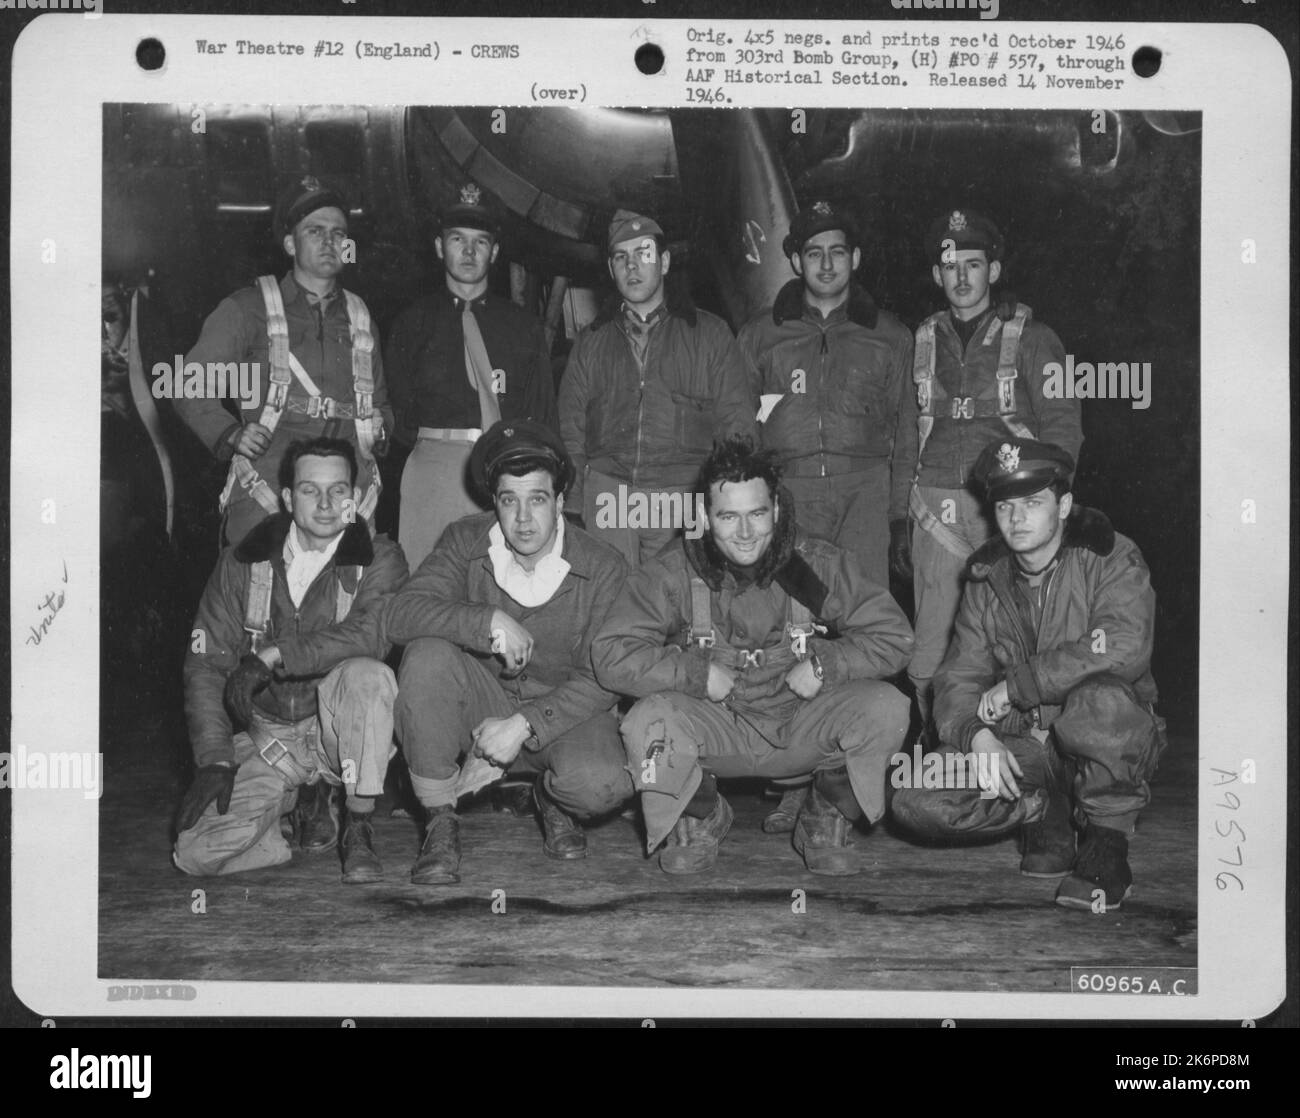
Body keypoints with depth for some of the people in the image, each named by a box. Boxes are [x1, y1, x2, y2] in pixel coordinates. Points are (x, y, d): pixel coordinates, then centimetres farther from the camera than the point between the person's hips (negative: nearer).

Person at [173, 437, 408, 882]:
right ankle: (309, 798, 13)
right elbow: (205, 664, 1)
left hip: (338, 726, -2)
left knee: (368, 675, -34)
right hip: (267, 736, 2)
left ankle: (360, 828, -14)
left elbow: (372, 633, -24)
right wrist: (215, 759, -10)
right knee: (196, 852, -16)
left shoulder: (377, 559, -4)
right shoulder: (242, 564, 2)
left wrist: (272, 656, -26)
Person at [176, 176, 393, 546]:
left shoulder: (360, 318, 21)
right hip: (266, 494, -3)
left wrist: (379, 432, 12)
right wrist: (231, 435, -10)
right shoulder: (248, 309, 8)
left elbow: (379, 401, 33)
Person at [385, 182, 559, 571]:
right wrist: (425, 443, -1)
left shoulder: (524, 327, 15)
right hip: (433, 463, 0)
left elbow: (543, 415, 11)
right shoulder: (412, 324, 14)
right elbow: (397, 407, 13)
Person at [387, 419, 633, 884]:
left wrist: (524, 725, -24)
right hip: (482, 700, 2)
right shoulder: (465, 542, -6)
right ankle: (440, 820, -15)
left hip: (562, 710, -1)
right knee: (426, 656, -30)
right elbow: (402, 615, -20)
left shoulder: (604, 568, -12)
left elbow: (600, 681, -14)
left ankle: (552, 798, 9)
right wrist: (491, 622, -32)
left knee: (602, 785, -33)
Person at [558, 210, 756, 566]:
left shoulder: (709, 334, 13)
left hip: (686, 496, -1)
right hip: (607, 493, 2)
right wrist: (572, 509, 2)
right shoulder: (592, 342, 18)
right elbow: (571, 433, 16)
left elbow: (736, 426, 8)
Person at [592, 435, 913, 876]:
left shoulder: (820, 565, -9)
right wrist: (697, 672, -23)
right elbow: (611, 654, -15)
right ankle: (701, 818, 5)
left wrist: (825, 664, -21)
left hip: (804, 729, 1)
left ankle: (826, 822, 5)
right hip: (716, 731, -1)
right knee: (648, 722, -32)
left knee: (885, 709, -26)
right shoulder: (674, 573, -11)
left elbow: (894, 636, -6)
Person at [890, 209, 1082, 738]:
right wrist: (898, 519, 12)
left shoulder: (1030, 339, 5)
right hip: (936, 510, 3)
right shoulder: (924, 342, 16)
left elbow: (1062, 428, 1)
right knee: (929, 663, -1)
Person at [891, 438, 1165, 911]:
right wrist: (977, 733, -22)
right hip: (1020, 751, 4)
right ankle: (1042, 814, 6)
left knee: (1100, 700, -40)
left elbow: (1124, 646, -26)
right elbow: (959, 676, 2)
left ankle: (1107, 843, -16)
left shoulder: (1110, 558, -7)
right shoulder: (987, 581, 7)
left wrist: (1014, 685, -24)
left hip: (1112, 746, -4)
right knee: (918, 803, -19)